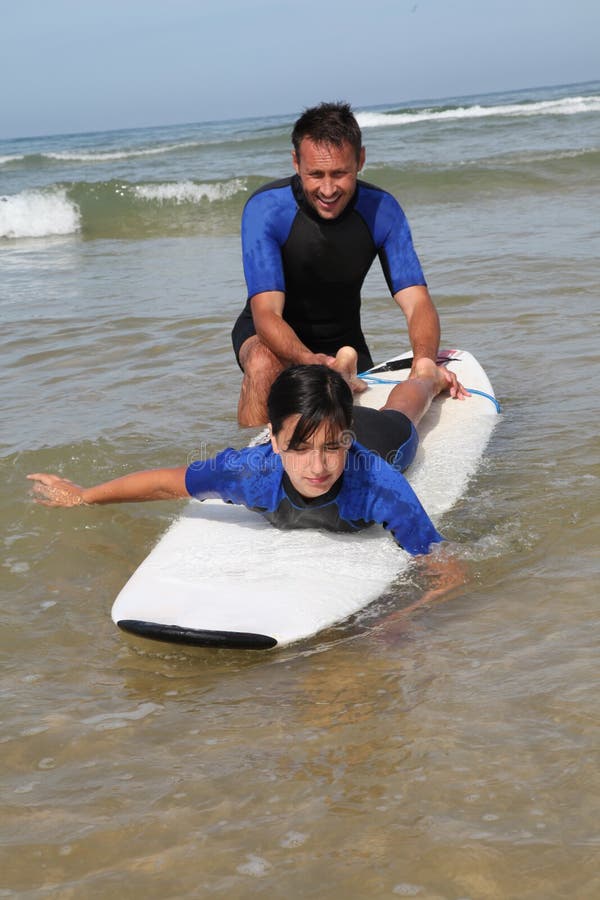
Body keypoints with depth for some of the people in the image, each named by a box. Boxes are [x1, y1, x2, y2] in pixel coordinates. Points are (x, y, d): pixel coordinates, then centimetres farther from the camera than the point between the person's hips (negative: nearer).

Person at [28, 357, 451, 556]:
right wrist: (81, 497, -20)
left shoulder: (377, 486, -54)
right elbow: (166, 482, -31)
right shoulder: (250, 471, -48)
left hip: (379, 437, -2)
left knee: (396, 416, 38)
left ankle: (427, 371, 71)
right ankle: (343, 368, 74)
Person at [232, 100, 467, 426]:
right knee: (264, 364, -36)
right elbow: (266, 313, -35)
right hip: (273, 335, -4)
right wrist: (311, 361, -56)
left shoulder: (381, 210, -17)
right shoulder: (265, 209, -27)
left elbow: (417, 302, -23)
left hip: (342, 340, 4)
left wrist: (424, 363, -45)